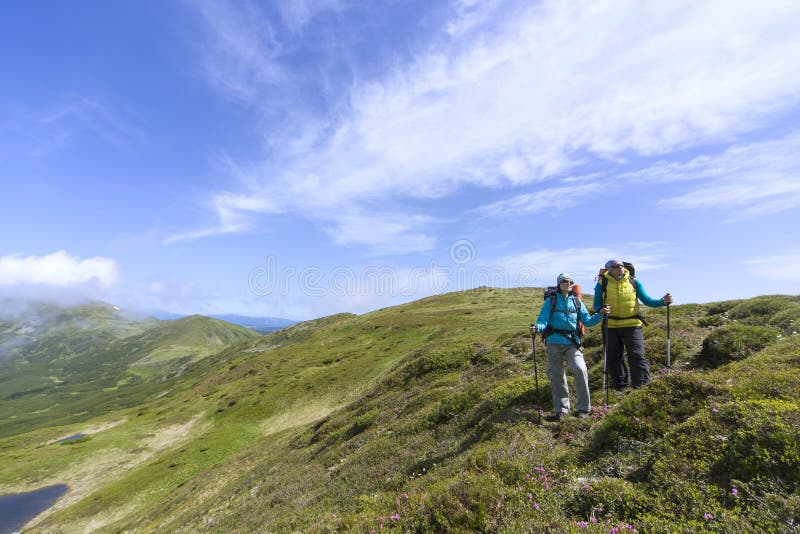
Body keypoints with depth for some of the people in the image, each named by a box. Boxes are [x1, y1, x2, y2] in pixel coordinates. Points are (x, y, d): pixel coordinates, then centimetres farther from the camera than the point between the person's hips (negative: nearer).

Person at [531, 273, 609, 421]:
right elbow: (543, 320, -3)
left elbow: (587, 320, 10)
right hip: (554, 343, -1)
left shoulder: (577, 302, 13)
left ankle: (584, 407, 2)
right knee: (556, 376, 5)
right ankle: (561, 408, 22)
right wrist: (537, 328, -24)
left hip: (572, 343, 1)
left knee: (580, 370, -16)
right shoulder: (550, 302, 4)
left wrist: (600, 314, -6)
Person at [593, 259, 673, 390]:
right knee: (613, 358, 9)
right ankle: (620, 386, 23)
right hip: (611, 327, 1)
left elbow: (647, 300, 4)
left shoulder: (634, 282, 4)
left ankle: (641, 384, 9)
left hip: (631, 325, 0)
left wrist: (662, 301, -13)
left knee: (637, 356, -4)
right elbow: (597, 304, 2)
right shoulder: (602, 284, 0)